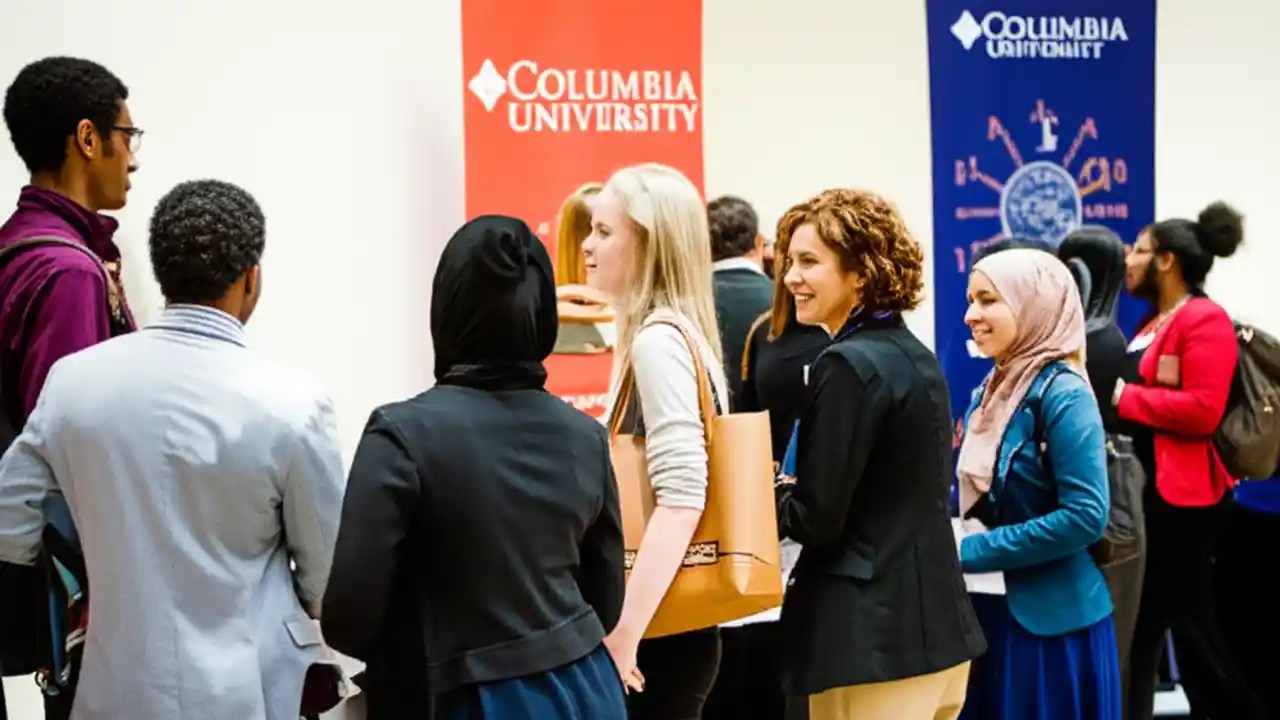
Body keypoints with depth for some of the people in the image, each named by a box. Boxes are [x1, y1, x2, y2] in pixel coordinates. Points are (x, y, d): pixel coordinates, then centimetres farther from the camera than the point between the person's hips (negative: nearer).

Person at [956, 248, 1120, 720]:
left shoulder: (1062, 393, -15)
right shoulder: (993, 390, 10)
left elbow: (1085, 516, -21)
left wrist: (970, 552, -18)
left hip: (1051, 620, -8)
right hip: (994, 610, 8)